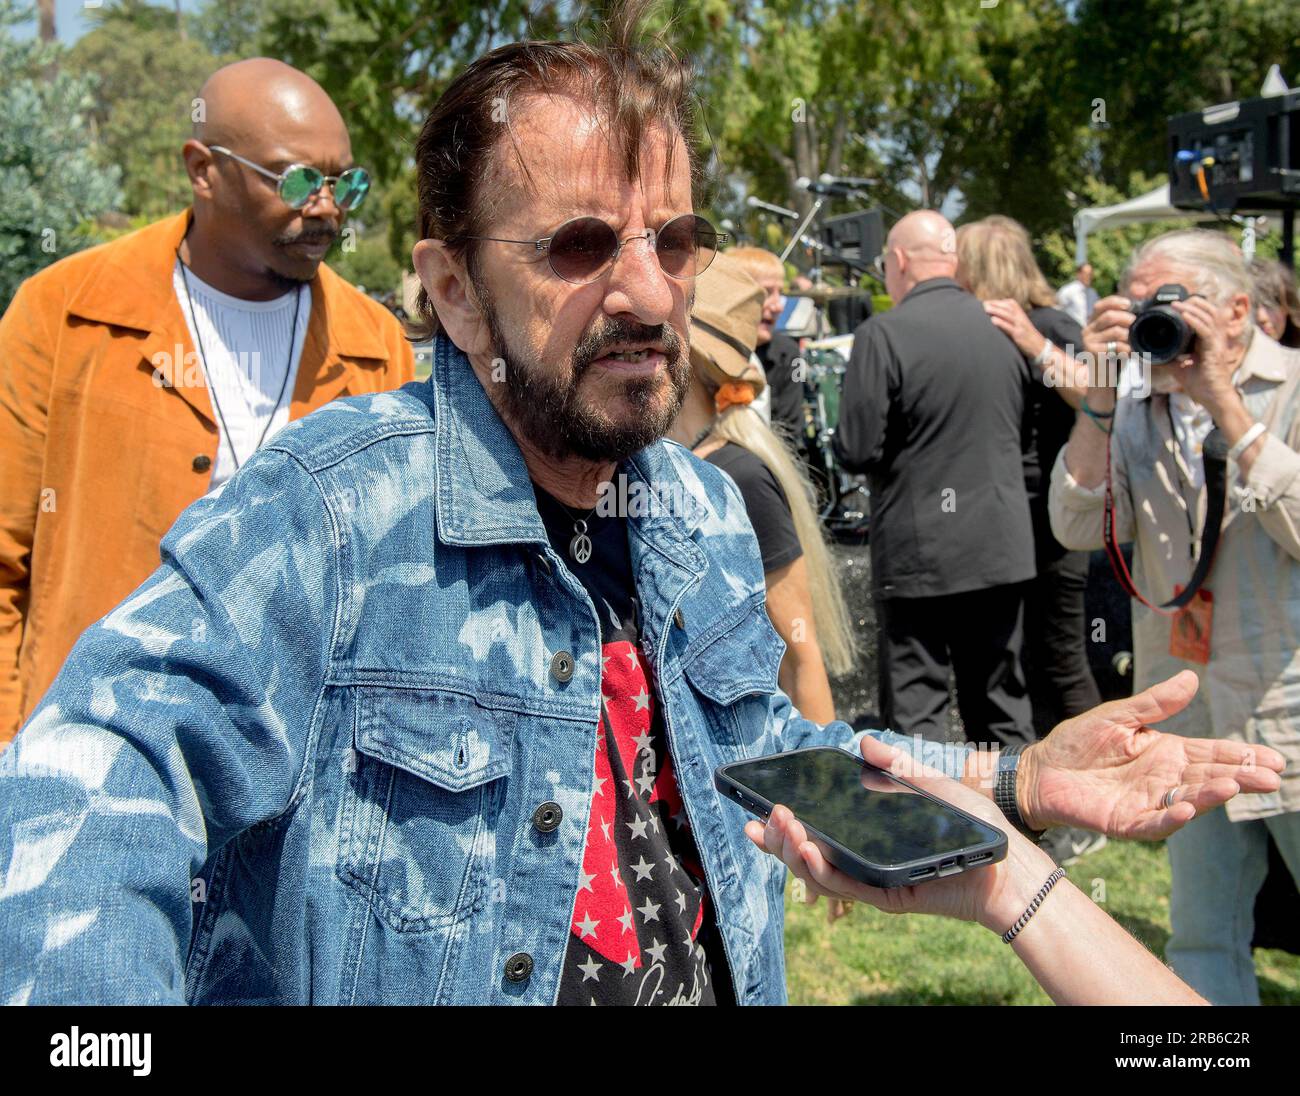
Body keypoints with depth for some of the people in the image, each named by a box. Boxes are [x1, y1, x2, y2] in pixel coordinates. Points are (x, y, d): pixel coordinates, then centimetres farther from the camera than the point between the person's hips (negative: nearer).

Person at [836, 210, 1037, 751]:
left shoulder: (883, 335, -14)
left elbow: (857, 451, -15)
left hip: (918, 551, -5)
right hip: (1002, 546, 6)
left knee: (915, 706, 3)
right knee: (1000, 698, 17)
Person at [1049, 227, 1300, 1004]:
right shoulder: (1139, 410, 5)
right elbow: (1079, 526, -6)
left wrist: (1224, 402, -21)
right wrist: (1100, 401, -15)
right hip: (1190, 723, 4)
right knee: (1202, 939, 13)